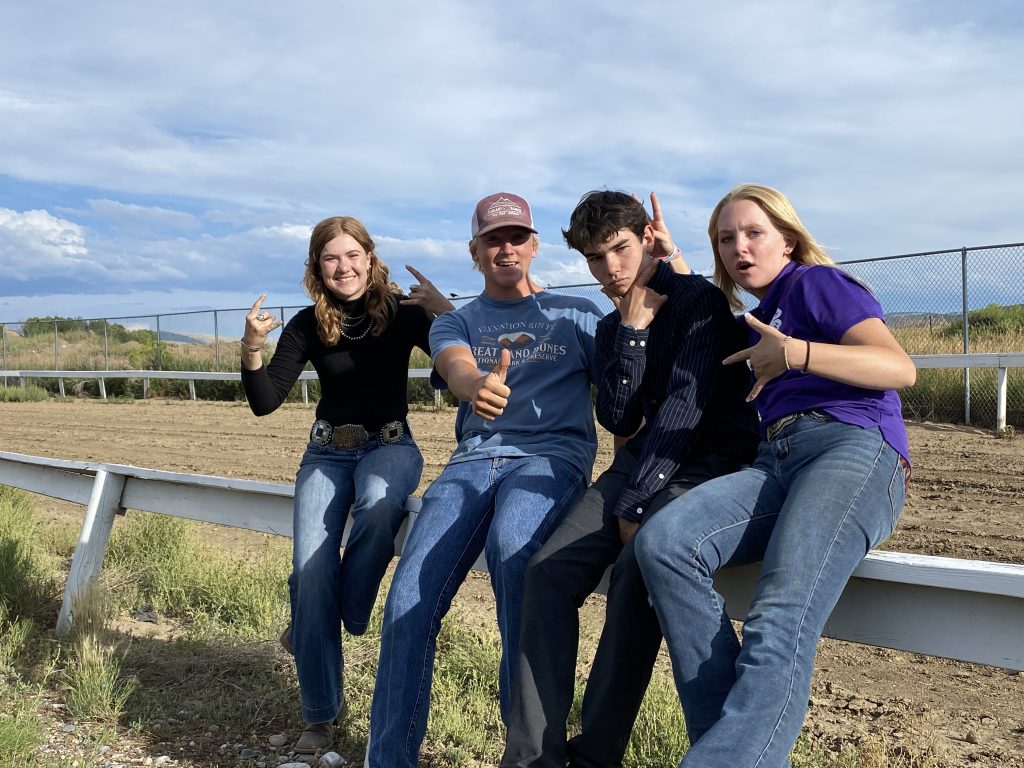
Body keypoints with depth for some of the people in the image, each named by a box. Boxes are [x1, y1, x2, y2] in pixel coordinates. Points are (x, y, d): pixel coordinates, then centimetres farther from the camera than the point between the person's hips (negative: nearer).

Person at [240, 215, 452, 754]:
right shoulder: (308, 325, 0)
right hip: (328, 451, 2)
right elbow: (264, 402, -3)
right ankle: (321, 715, -2)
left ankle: (341, 618, -12)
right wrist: (252, 350, -20)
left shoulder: (404, 313, -4)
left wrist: (444, 313, -24)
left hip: (389, 446, -2)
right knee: (310, 570, -16)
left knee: (379, 505, -39)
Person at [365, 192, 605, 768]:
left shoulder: (578, 314, 18)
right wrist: (477, 385, -31)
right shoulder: (456, 324, 20)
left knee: (511, 545, -37)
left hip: (554, 454, -2)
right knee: (411, 596, -20)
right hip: (474, 458, 3)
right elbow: (456, 366, -5)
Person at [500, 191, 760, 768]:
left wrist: (632, 504, -15)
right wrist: (633, 330, -7)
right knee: (550, 570, -18)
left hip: (712, 463, -5)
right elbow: (619, 419, 2)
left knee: (636, 569, -33)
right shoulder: (611, 328, 14)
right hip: (646, 459, 6)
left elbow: (686, 405, -15)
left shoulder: (702, 302, -6)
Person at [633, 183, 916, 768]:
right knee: (662, 542, -26)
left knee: (778, 629, -30)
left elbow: (901, 368, 1)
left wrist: (794, 354, -10)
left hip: (855, 447, -5)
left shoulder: (816, 282, 12)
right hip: (775, 465, 6)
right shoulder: (749, 325, 32)